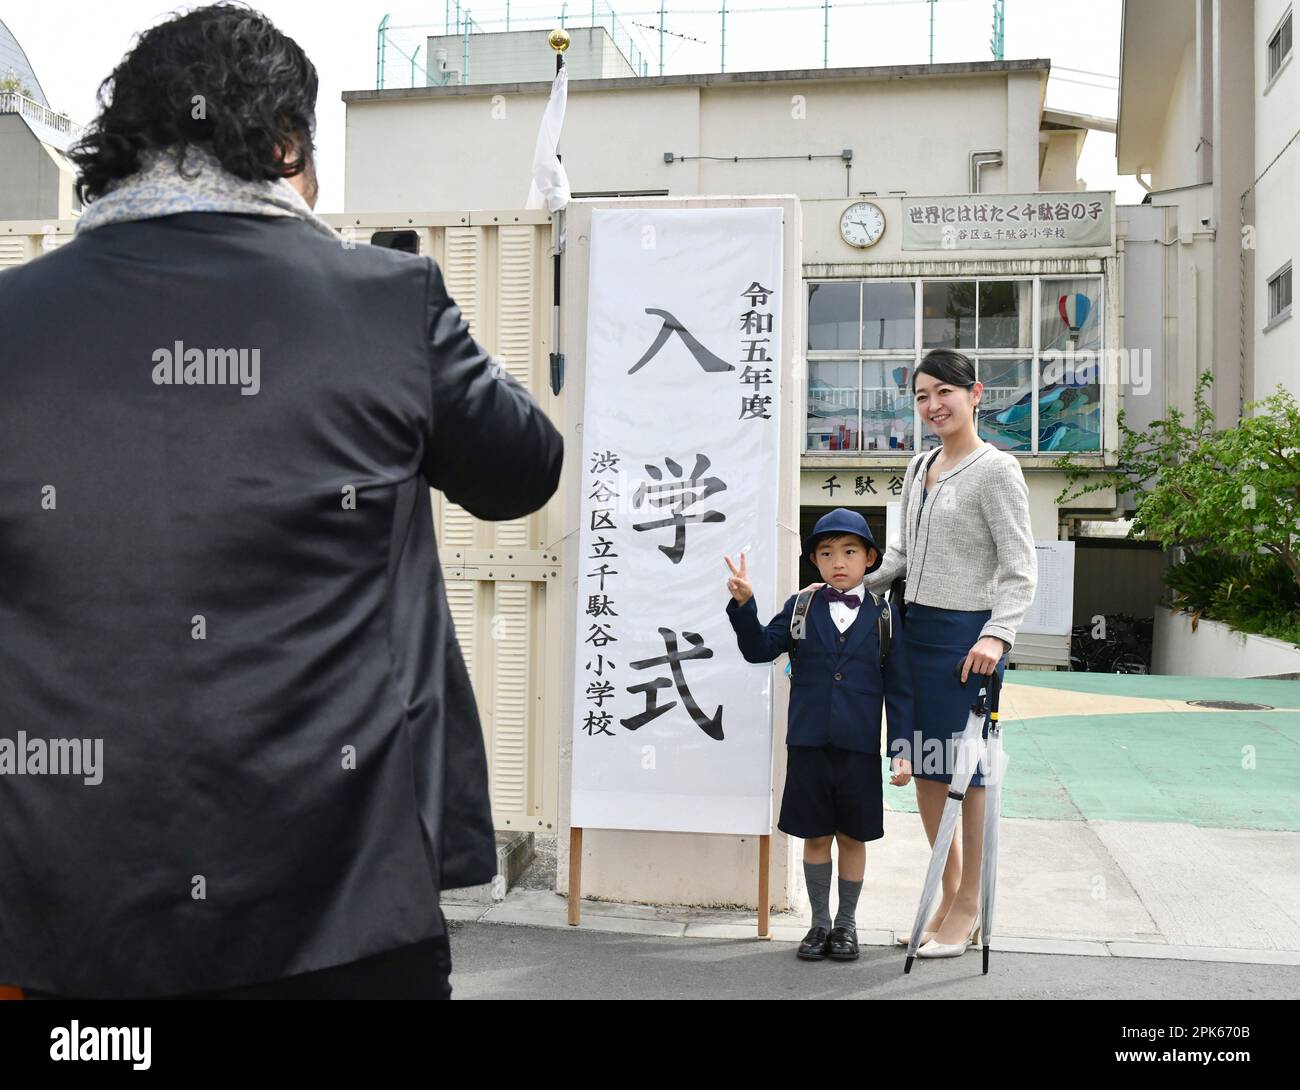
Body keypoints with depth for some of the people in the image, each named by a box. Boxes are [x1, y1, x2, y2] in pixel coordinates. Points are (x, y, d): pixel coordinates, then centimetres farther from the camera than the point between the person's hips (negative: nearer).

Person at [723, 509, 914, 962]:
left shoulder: (884, 615, 1)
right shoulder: (800, 608, 4)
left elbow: (899, 688, 1)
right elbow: (760, 649, -4)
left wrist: (902, 749, -3)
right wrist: (744, 604, -19)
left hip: (859, 748, 0)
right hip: (807, 745, 1)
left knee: (853, 837, 11)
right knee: (815, 836, 10)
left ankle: (846, 923, 29)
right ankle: (819, 922, 27)